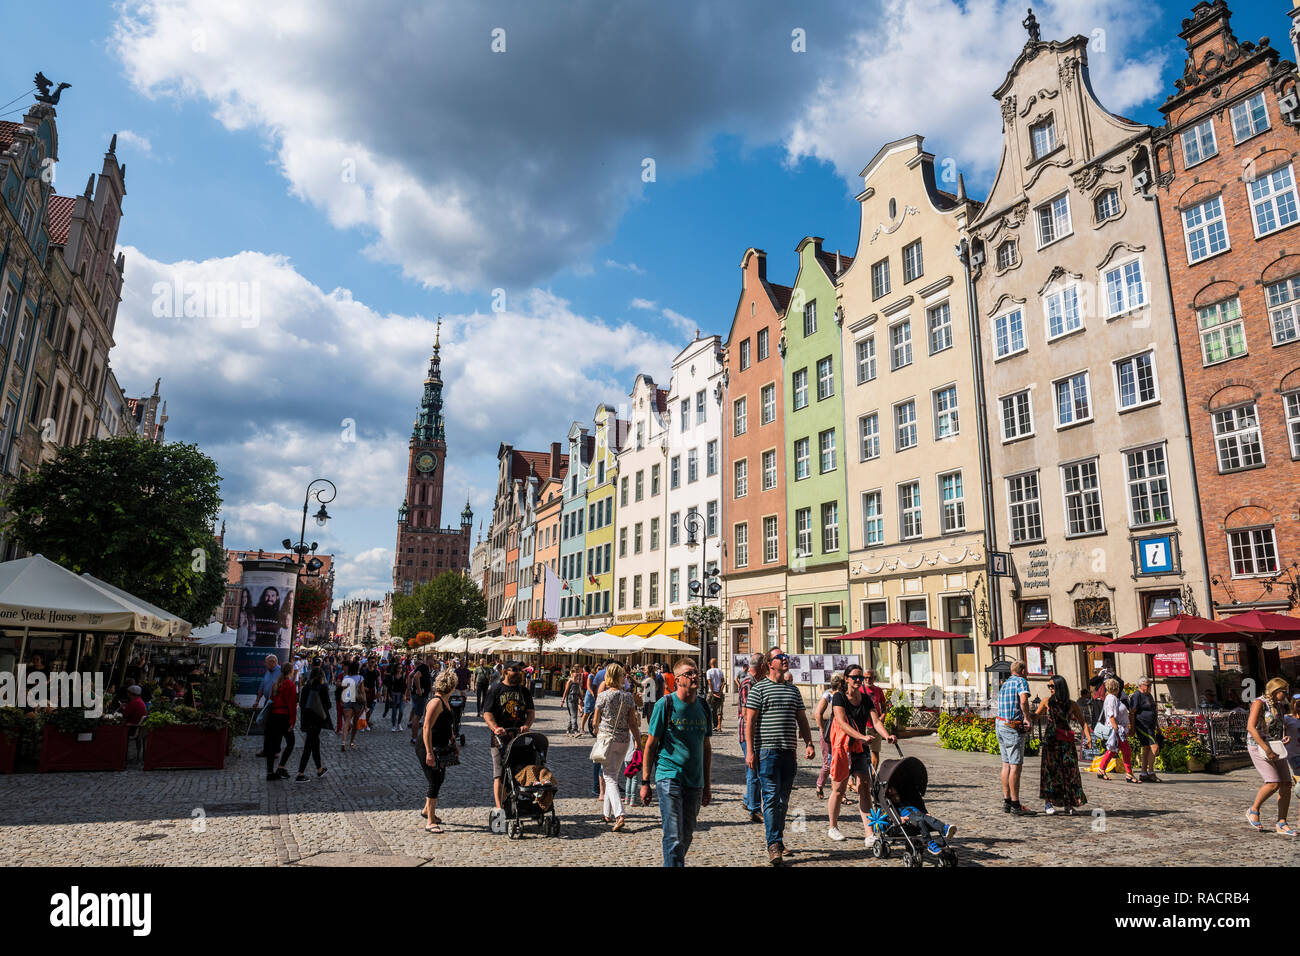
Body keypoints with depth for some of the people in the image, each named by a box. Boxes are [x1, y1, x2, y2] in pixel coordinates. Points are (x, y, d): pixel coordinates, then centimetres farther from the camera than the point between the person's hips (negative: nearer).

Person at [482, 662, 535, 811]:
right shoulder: (495, 689, 2)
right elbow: (487, 713, -5)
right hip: (500, 737, -3)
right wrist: (495, 728, -22)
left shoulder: (524, 691, 13)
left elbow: (531, 712, 8)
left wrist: (527, 725, -12)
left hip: (520, 737, 4)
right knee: (499, 773, -4)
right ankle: (499, 808, 0)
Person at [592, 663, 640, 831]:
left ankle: (619, 814, -19)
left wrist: (597, 734, 20)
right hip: (624, 740, 3)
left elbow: (595, 721, -1)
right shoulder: (628, 697, -2)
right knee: (613, 775, 19)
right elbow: (632, 723, -2)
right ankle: (608, 813, 27)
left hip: (606, 739, -3)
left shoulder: (603, 696, -9)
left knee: (610, 777, -2)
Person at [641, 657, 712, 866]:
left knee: (686, 837, 13)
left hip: (694, 782, 5)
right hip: (669, 776, -5)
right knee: (674, 838, -10)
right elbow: (650, 745, -3)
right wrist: (645, 782, -5)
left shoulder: (703, 707, 8)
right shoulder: (665, 704, -7)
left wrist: (707, 785, 16)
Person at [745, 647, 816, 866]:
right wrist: (750, 751, -10)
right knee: (772, 797, -7)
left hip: (789, 751, 5)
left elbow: (802, 720, 20)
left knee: (783, 800, 10)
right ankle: (773, 844, -3)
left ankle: (778, 841, 21)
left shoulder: (793, 690, 16)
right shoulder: (759, 689, -2)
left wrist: (808, 743, 6)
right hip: (767, 751, -5)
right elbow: (749, 721, -5)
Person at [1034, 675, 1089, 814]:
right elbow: (1035, 716, 14)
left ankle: (1068, 804, 8)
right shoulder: (1047, 702, 6)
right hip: (1050, 740, 0)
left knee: (1069, 769, -2)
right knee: (1050, 769, -3)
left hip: (1066, 742, 0)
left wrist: (1088, 737, -10)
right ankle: (1048, 802, 3)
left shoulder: (1072, 705, 4)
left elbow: (1083, 722, 3)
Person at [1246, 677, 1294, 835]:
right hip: (1259, 747, -8)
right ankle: (1253, 811, 5)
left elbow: (1282, 726, 25)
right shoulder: (1259, 703, -12)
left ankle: (1282, 824, 8)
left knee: (1286, 784, 1)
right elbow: (1251, 727, -21)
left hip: (1276, 749, 8)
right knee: (1273, 784, -16)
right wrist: (1267, 749, -26)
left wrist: (1286, 737, 2)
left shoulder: (1280, 706, 13)